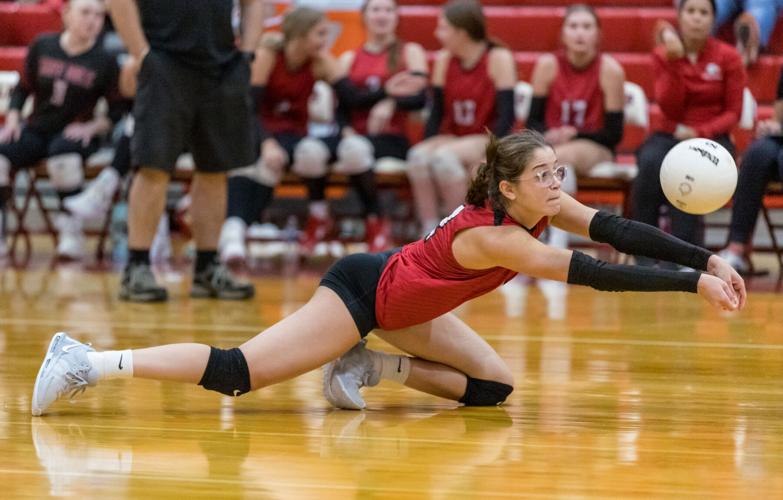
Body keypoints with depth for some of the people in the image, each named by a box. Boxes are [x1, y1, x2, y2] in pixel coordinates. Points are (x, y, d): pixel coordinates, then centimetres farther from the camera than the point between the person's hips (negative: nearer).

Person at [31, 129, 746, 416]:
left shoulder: (543, 207, -8)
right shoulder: (495, 236, -32)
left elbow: (619, 231, -11)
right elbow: (592, 272, -38)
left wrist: (707, 258, -21)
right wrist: (694, 284, -39)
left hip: (403, 302, 9)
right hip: (362, 290, -9)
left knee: (494, 388, 4)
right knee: (236, 373, -17)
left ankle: (375, 370, 9)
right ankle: (90, 363, -13)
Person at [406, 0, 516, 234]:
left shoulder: (498, 59, -8)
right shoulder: (444, 61, 8)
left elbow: (506, 114, -12)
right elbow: (436, 113, 9)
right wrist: (427, 145, -9)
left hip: (486, 142, -5)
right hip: (454, 139, 5)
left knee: (444, 156, -33)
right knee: (418, 155, -27)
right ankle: (430, 234, -26)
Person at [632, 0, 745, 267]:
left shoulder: (727, 57, 0)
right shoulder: (663, 54, 3)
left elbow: (733, 112, 2)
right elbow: (670, 108, -7)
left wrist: (700, 133, -14)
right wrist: (675, 61, -18)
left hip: (712, 137, -1)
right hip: (670, 134, 1)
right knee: (651, 162, -34)